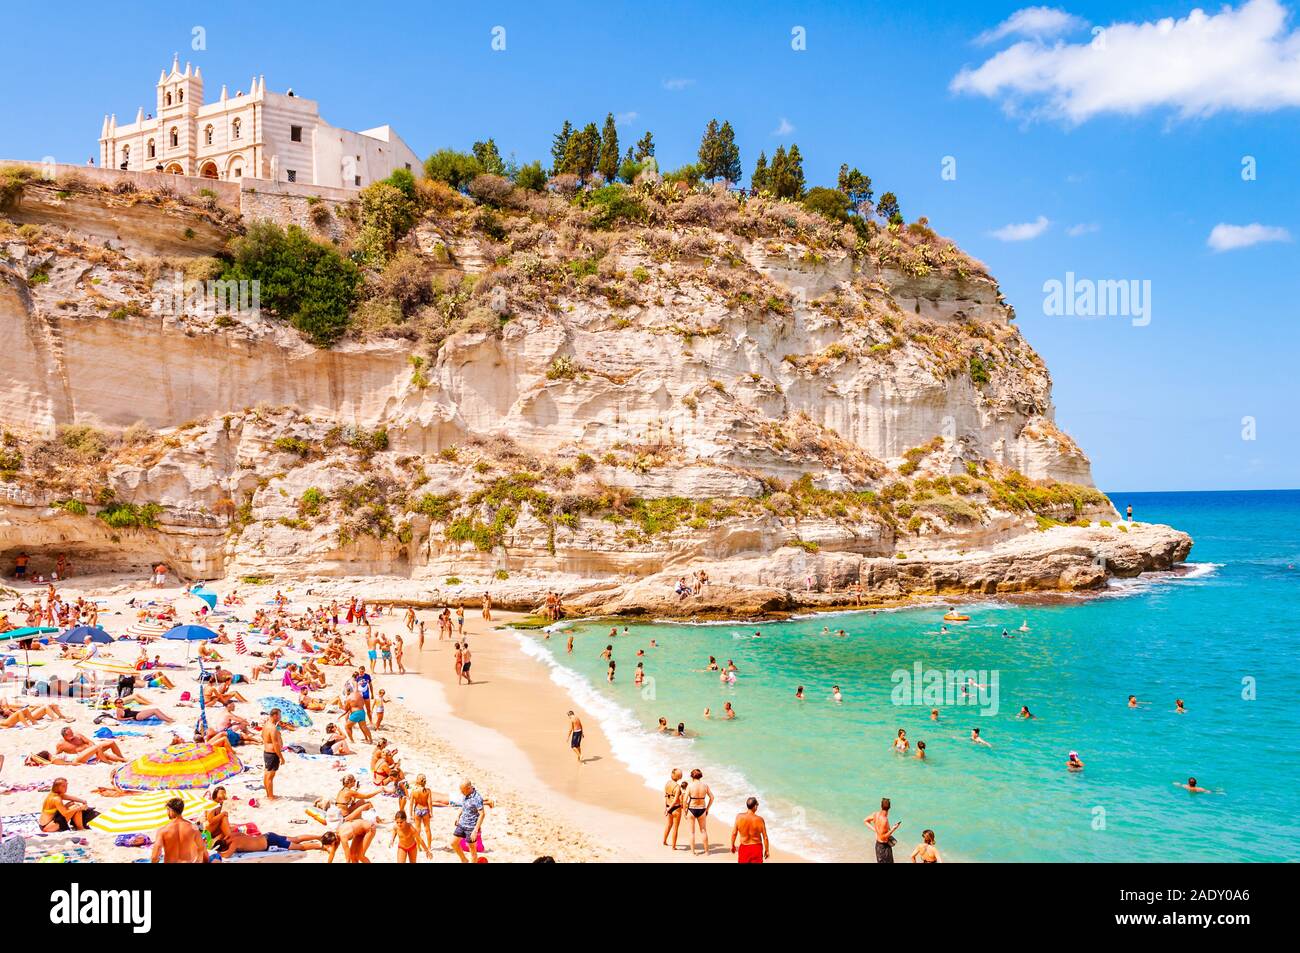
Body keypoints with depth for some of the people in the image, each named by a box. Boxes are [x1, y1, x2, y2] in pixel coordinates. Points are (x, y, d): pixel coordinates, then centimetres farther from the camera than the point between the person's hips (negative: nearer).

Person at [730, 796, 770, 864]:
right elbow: (765, 837, -11)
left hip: (744, 847, 2)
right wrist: (767, 850, 4)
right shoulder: (759, 820, -18)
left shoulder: (739, 817, -14)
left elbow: (734, 833, -6)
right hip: (756, 847, -1)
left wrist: (732, 845, 10)